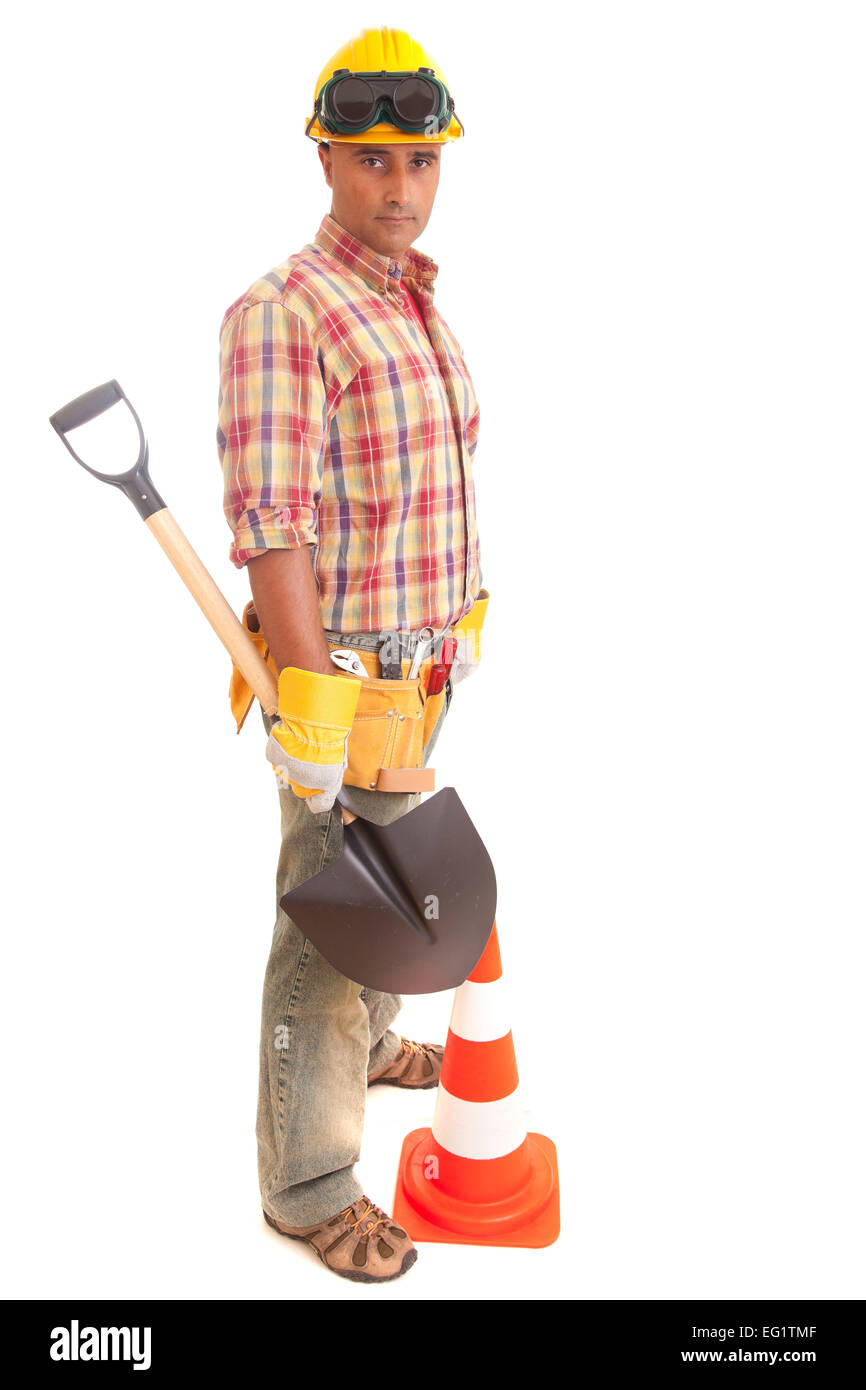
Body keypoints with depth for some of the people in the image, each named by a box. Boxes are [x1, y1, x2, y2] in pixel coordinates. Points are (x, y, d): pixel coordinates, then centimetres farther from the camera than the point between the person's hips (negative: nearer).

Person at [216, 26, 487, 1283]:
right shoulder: (280, 315, -19)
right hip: (344, 677, -9)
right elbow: (272, 528, -24)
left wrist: (459, 623, 22)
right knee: (330, 923, 1)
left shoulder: (419, 306, 10)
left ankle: (362, 1045, 49)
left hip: (418, 670, 9)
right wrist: (311, 710, -26)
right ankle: (307, 1184, 18)